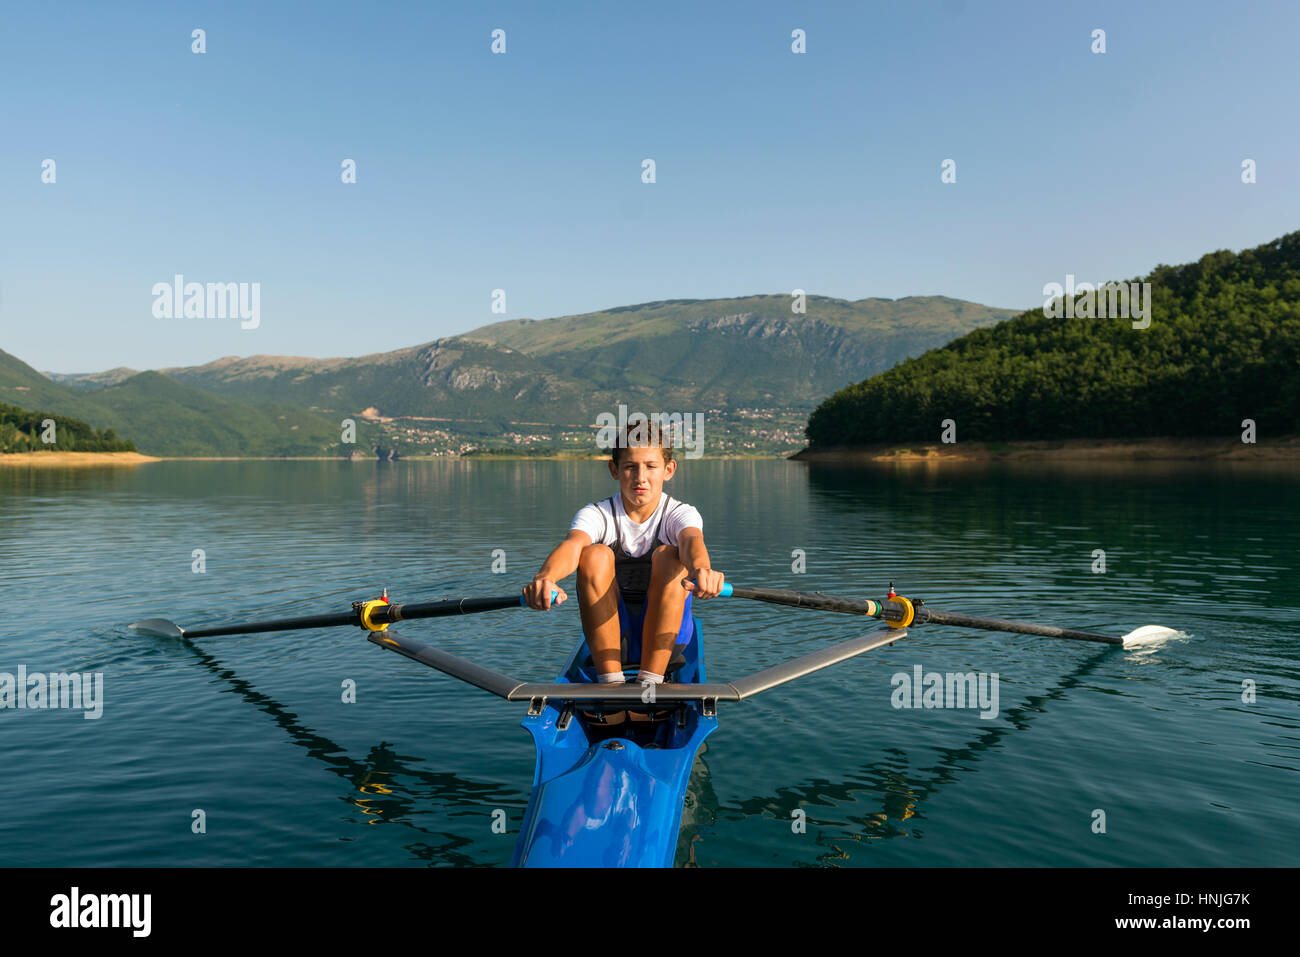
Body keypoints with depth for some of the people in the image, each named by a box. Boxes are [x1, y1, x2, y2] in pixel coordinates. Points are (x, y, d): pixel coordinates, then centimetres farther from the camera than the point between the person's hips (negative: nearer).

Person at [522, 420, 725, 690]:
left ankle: (650, 682, -26)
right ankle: (610, 680, -25)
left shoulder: (680, 514, -5)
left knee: (669, 555, -25)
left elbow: (692, 540, -31)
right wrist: (546, 577, -53)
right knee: (596, 554, -23)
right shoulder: (597, 514, -5)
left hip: (663, 633, 0)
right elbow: (572, 544, -29)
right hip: (607, 632, 1)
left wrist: (700, 568, -56)